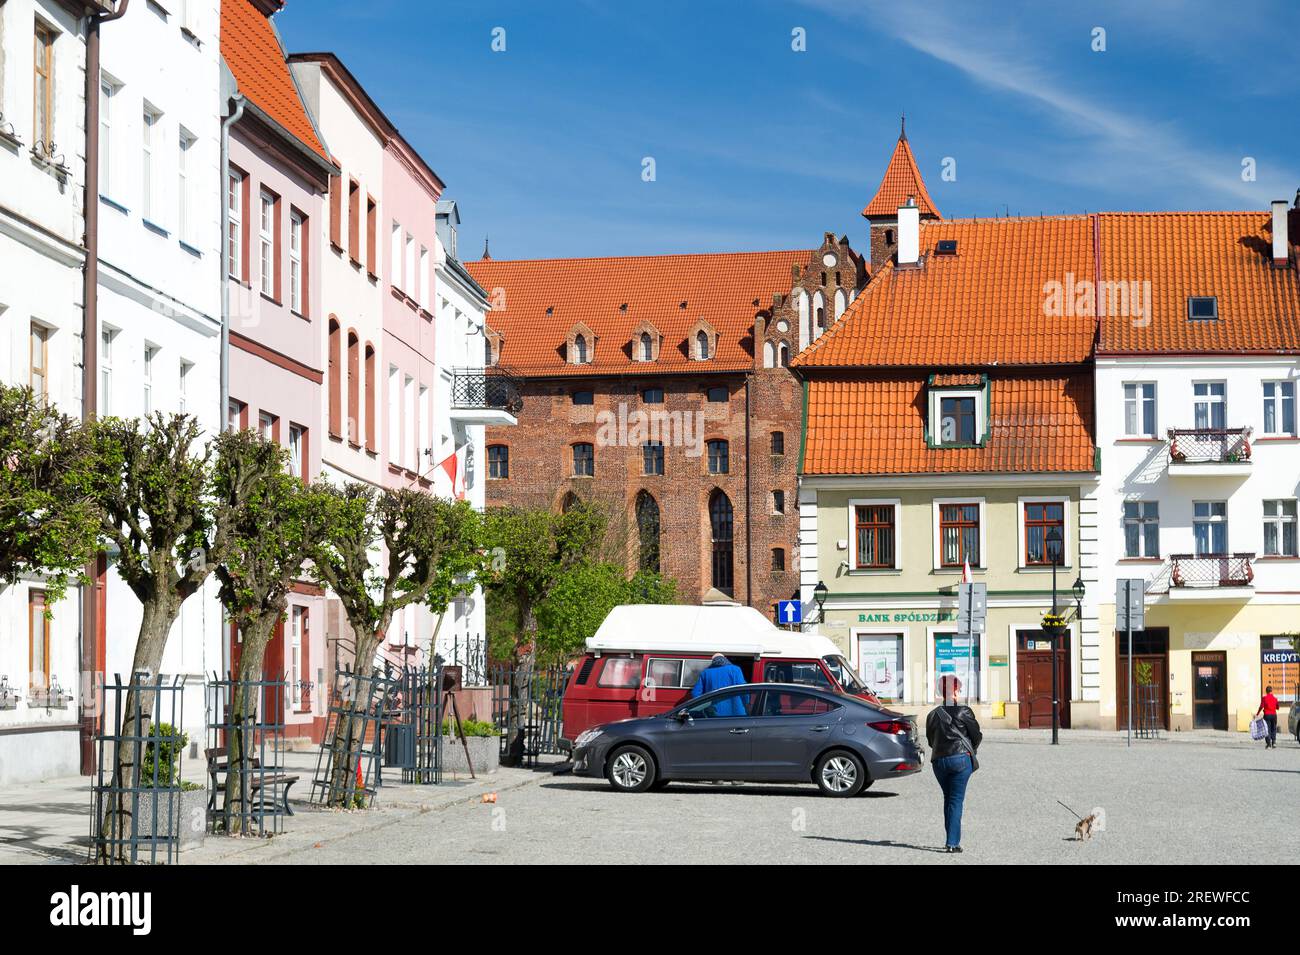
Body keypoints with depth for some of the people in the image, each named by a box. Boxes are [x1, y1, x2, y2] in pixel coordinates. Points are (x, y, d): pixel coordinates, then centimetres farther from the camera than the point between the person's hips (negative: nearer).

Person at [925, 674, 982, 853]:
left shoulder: (933, 715, 7)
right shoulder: (964, 712, -4)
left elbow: (930, 740, 13)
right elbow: (976, 735, 2)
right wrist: (971, 750, 21)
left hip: (939, 760, 4)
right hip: (961, 758, -4)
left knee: (948, 799, 17)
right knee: (956, 800, -2)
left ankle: (951, 840, 18)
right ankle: (952, 843, -9)